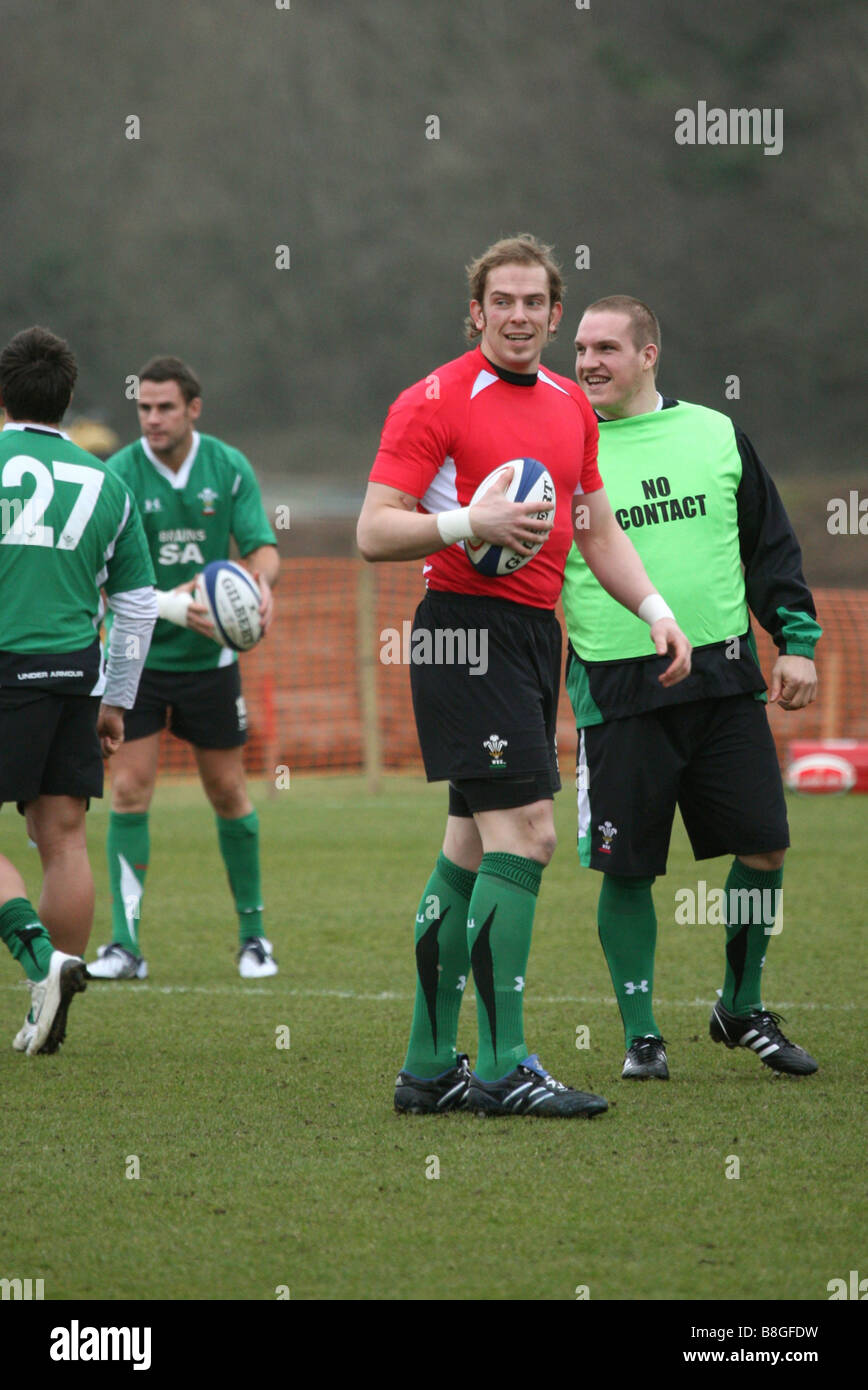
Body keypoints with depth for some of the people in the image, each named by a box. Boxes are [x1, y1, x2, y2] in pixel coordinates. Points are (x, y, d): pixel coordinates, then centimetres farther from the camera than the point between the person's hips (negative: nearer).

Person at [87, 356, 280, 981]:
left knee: (227, 792, 8)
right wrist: (168, 605, -32)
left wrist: (261, 579, -28)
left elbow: (262, 545, -4)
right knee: (130, 791, -9)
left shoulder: (228, 467, -3)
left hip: (209, 655, 2)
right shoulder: (119, 474, -10)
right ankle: (126, 944, -6)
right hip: (137, 654, -2)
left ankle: (252, 931, 23)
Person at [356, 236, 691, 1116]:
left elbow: (598, 530, 24)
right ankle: (503, 1068, -16)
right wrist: (470, 524, -24)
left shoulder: (570, 405, 16)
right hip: (465, 629, -8)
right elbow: (374, 532, -9)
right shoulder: (435, 402, -7)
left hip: (535, 633, 8)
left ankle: (429, 1066, 14)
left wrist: (654, 610, 11)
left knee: (472, 847, 10)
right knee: (524, 832, -16)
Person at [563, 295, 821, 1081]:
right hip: (617, 692, -2)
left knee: (764, 844, 0)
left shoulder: (716, 435, 9)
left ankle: (743, 1010, 18)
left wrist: (797, 640, 7)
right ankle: (641, 1035, 10)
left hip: (725, 680, 2)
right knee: (626, 867, -2)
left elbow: (771, 546, 14)